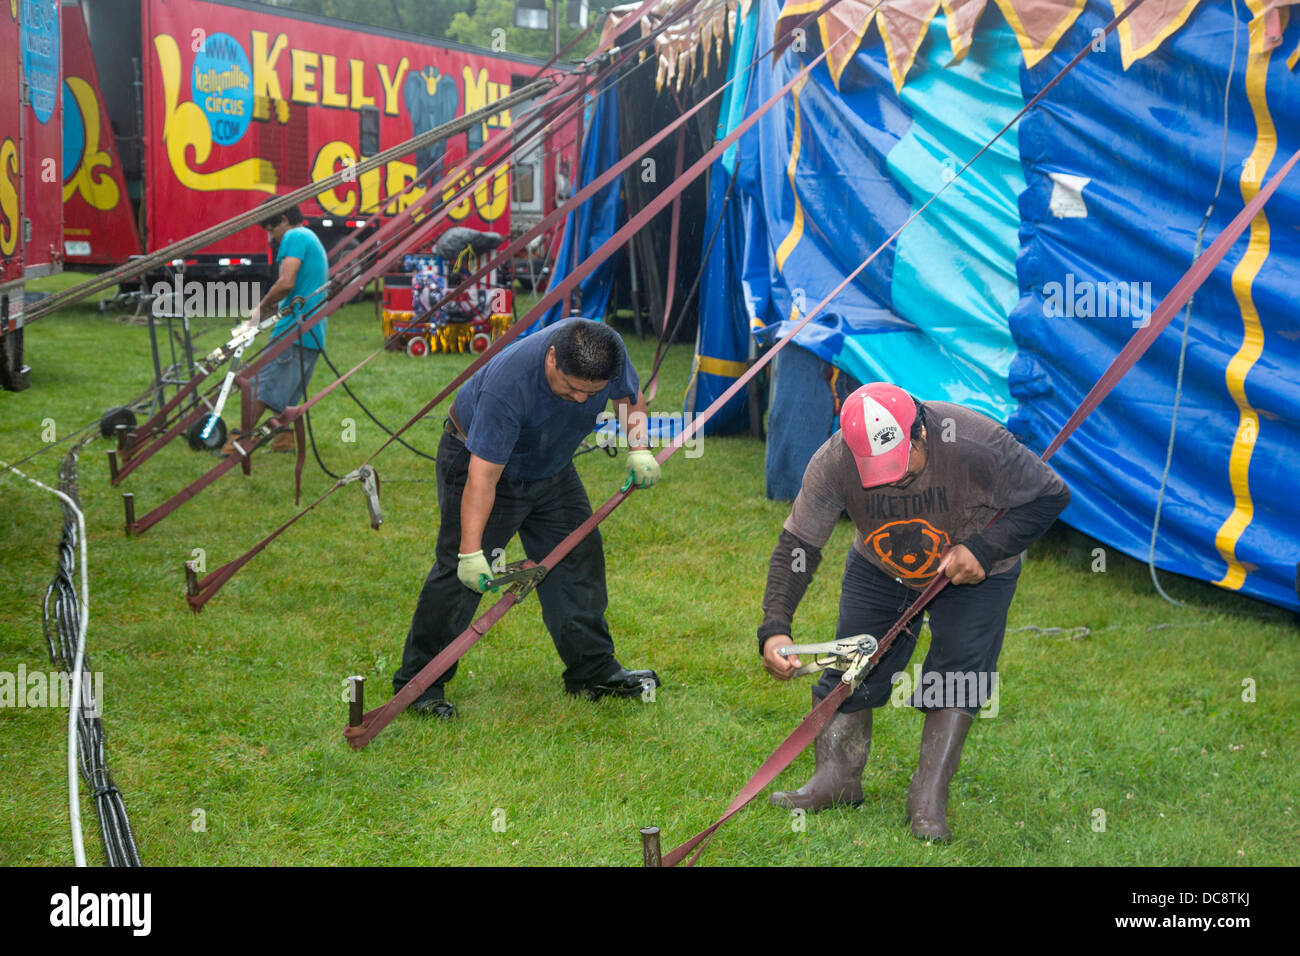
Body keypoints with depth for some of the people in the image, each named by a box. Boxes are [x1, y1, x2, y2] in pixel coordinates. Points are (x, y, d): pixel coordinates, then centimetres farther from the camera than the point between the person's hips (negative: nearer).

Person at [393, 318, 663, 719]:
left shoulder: (609, 350, -24)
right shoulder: (508, 383, -41)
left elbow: (630, 394, 1)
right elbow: (483, 474, -38)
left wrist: (638, 450, -13)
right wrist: (471, 550, -39)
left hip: (551, 468, 6)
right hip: (478, 458, -6)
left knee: (579, 559, 7)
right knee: (460, 574, -11)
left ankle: (594, 673, 19)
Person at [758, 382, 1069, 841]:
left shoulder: (977, 442, -37)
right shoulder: (834, 463, -31)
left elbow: (1050, 496, -23)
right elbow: (796, 546, -23)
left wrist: (984, 549, -33)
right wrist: (774, 628, -34)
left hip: (973, 575, -2)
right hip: (879, 572, 2)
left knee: (958, 674, -14)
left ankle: (928, 799, -6)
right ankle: (837, 778, 15)